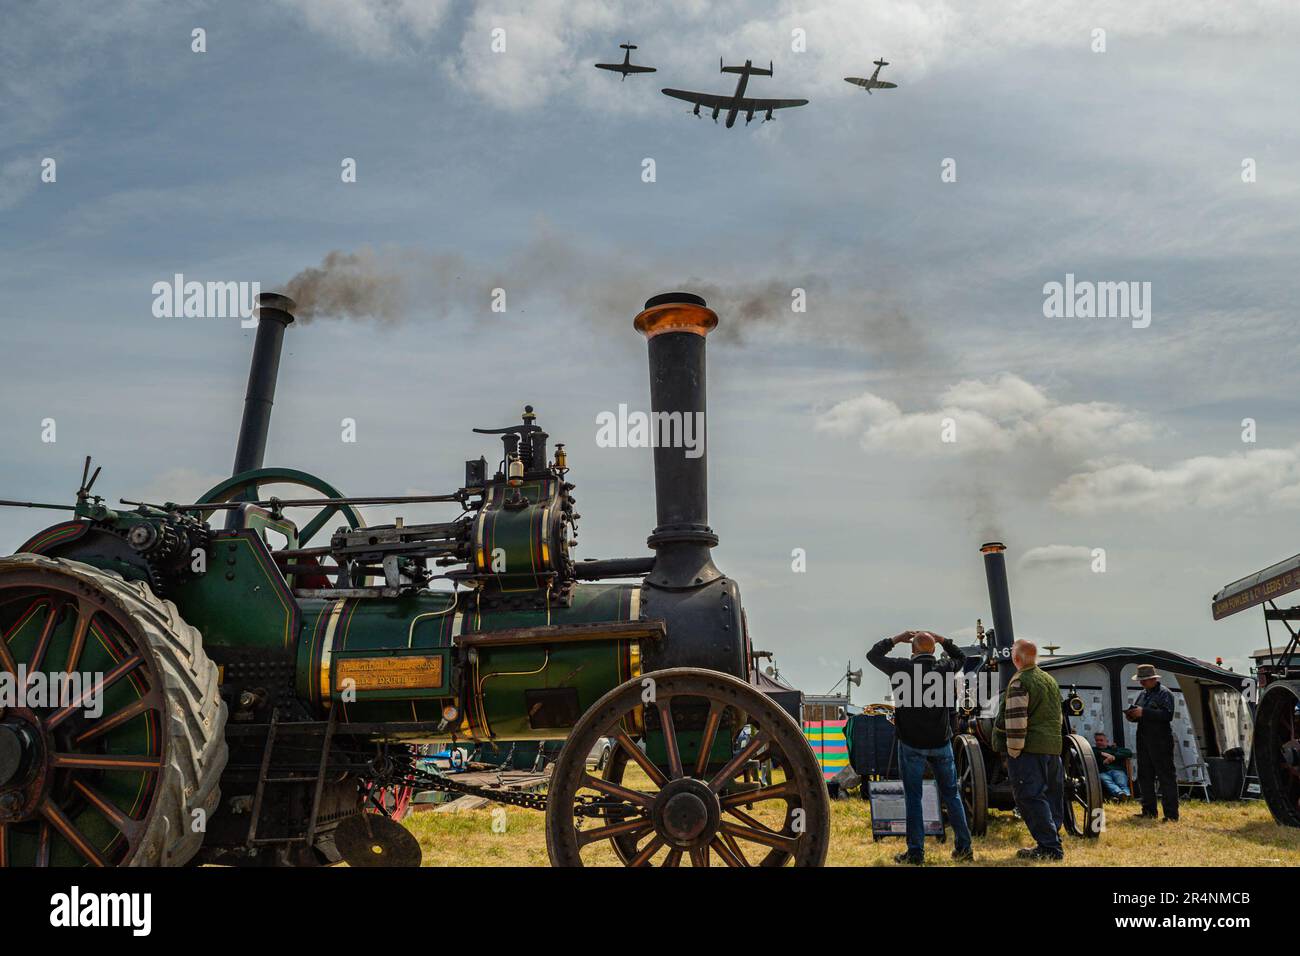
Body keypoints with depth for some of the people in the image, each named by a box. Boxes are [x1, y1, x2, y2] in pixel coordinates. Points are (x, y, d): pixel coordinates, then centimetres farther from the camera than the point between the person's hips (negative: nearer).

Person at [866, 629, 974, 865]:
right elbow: (961, 658, 21)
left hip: (912, 745, -3)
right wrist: (942, 640, 15)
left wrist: (895, 639, 10)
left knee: (913, 797, 4)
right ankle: (963, 847, 17)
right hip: (941, 744, 3)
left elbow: (873, 655, 4)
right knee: (951, 794, 14)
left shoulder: (902, 668, -11)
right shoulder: (945, 669, -3)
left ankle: (916, 852, 3)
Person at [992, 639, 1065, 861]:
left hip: (1029, 750, -9)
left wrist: (1014, 751, -14)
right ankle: (1053, 842, 19)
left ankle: (1049, 847, -8)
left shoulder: (1020, 682, -12)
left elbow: (1015, 720, -19)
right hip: (1053, 748, 9)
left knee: (1030, 797, -6)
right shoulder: (1050, 680, 17)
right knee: (1051, 796, 13)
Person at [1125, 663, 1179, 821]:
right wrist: (1132, 715, 2)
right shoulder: (1143, 694, 18)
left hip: (1161, 742, -9)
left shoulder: (1164, 694, -7)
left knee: (1166, 777, -7)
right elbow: (1139, 716, 26)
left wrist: (1144, 712, -25)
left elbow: (1167, 714, -21)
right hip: (1143, 742, 9)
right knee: (1144, 777, 12)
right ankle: (1149, 811, 21)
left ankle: (1171, 815, -6)